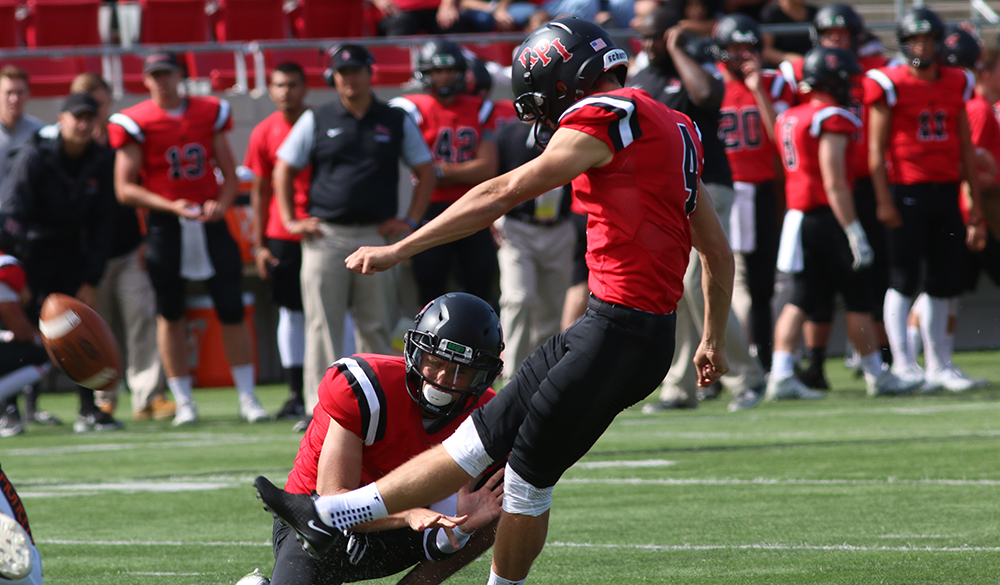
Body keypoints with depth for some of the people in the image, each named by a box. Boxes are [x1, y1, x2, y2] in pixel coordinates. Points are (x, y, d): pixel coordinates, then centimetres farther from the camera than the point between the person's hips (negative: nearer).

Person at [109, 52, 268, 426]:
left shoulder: (211, 113, 6)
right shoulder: (135, 124, -4)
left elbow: (229, 173, 11)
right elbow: (125, 189, -5)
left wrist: (221, 203, -10)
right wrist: (172, 206, -16)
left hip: (209, 221, 2)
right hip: (165, 223, -2)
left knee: (232, 308, -1)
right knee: (169, 313, 3)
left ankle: (247, 398, 6)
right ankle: (183, 402, 12)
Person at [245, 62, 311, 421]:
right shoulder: (265, 133, 3)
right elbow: (260, 191, 8)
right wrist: (259, 243, 5)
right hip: (281, 235, 2)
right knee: (290, 312, 5)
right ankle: (296, 394, 10)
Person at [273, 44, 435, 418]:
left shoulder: (397, 122, 10)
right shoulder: (315, 121, 7)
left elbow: (425, 172, 16)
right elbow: (283, 170, 12)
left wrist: (410, 220, 5)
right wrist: (290, 221, 2)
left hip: (376, 237, 1)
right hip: (325, 237, -1)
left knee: (376, 328, 4)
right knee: (322, 327, -5)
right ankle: (320, 409, -6)